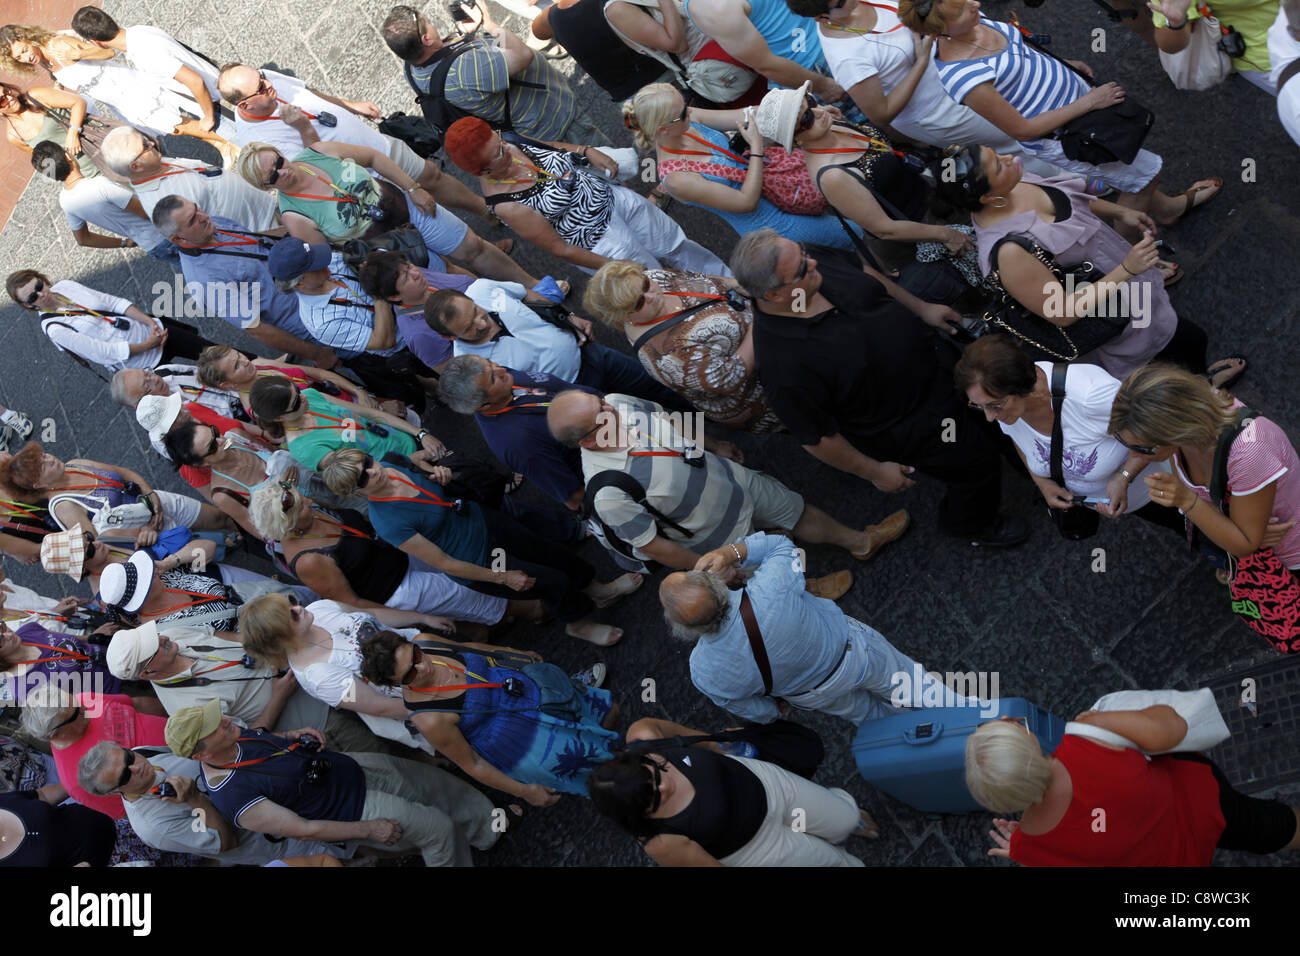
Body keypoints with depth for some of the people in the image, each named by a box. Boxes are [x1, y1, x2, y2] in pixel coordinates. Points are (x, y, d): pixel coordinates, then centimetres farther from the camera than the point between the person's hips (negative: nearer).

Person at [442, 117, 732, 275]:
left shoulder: (511, 146, -14)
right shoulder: (507, 206, -31)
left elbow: (550, 145, 10)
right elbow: (559, 249, -23)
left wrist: (587, 151, -8)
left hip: (611, 196, 6)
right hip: (597, 244, -6)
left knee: (676, 246, 18)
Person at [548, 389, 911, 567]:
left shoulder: (617, 403, -20)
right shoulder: (608, 493, -39)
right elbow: (653, 547, -26)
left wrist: (714, 445, 15)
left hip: (733, 477, 6)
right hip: (721, 535, -6)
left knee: (797, 510, 22)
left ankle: (860, 541, 45)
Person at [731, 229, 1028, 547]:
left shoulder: (817, 262, -22)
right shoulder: (786, 365, -41)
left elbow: (868, 276, 2)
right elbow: (816, 437, -27)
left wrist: (920, 307, 8)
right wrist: (873, 472, -13)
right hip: (906, 426, -7)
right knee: (978, 464, 12)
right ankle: (973, 527, 46)